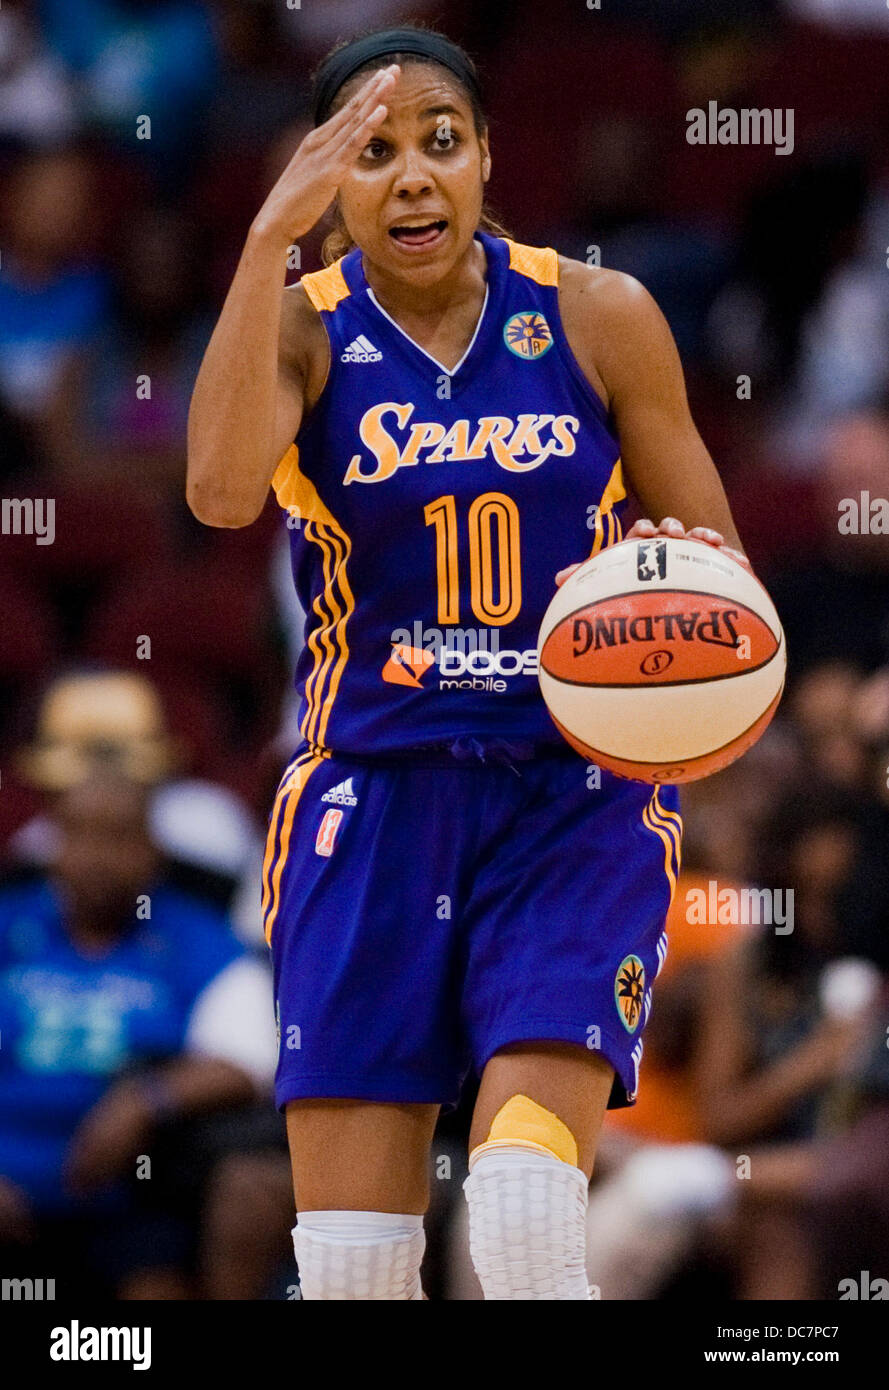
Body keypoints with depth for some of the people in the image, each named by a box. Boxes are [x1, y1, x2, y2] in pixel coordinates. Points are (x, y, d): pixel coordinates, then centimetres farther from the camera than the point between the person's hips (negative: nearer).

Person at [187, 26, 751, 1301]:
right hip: (375, 798, 1)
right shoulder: (302, 329, -2)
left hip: (575, 797, -1)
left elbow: (715, 568, 8)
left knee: (527, 1227, -20)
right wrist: (272, 236, -28)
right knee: (348, 1262, -3)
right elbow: (220, 490, -25)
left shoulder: (597, 318, 0)